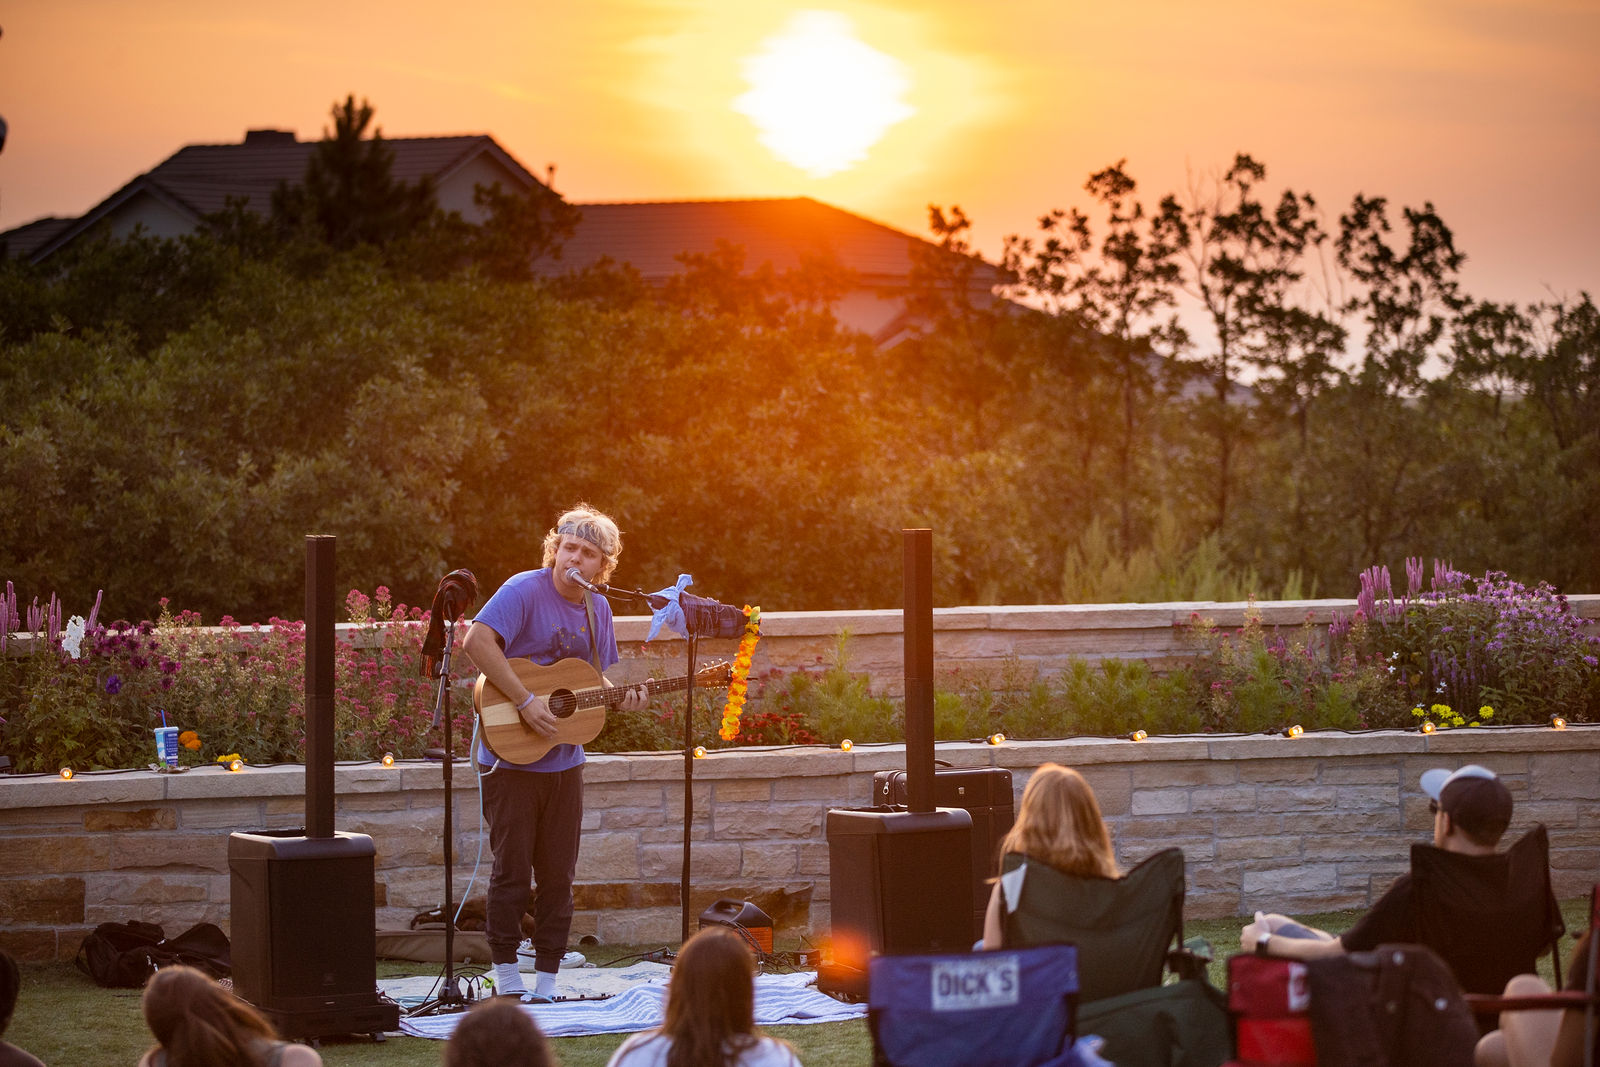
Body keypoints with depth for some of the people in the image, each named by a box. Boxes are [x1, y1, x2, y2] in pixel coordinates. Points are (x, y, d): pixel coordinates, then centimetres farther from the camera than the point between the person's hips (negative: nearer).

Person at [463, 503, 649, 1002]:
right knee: (512, 871, -1)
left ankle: (546, 984, 14)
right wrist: (526, 702, -27)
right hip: (511, 757, -6)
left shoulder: (597, 610, 9)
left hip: (564, 762, 6)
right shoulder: (525, 591, -13)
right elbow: (477, 641, -26)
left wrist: (623, 698, -3)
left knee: (558, 876, 7)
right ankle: (506, 979, 10)